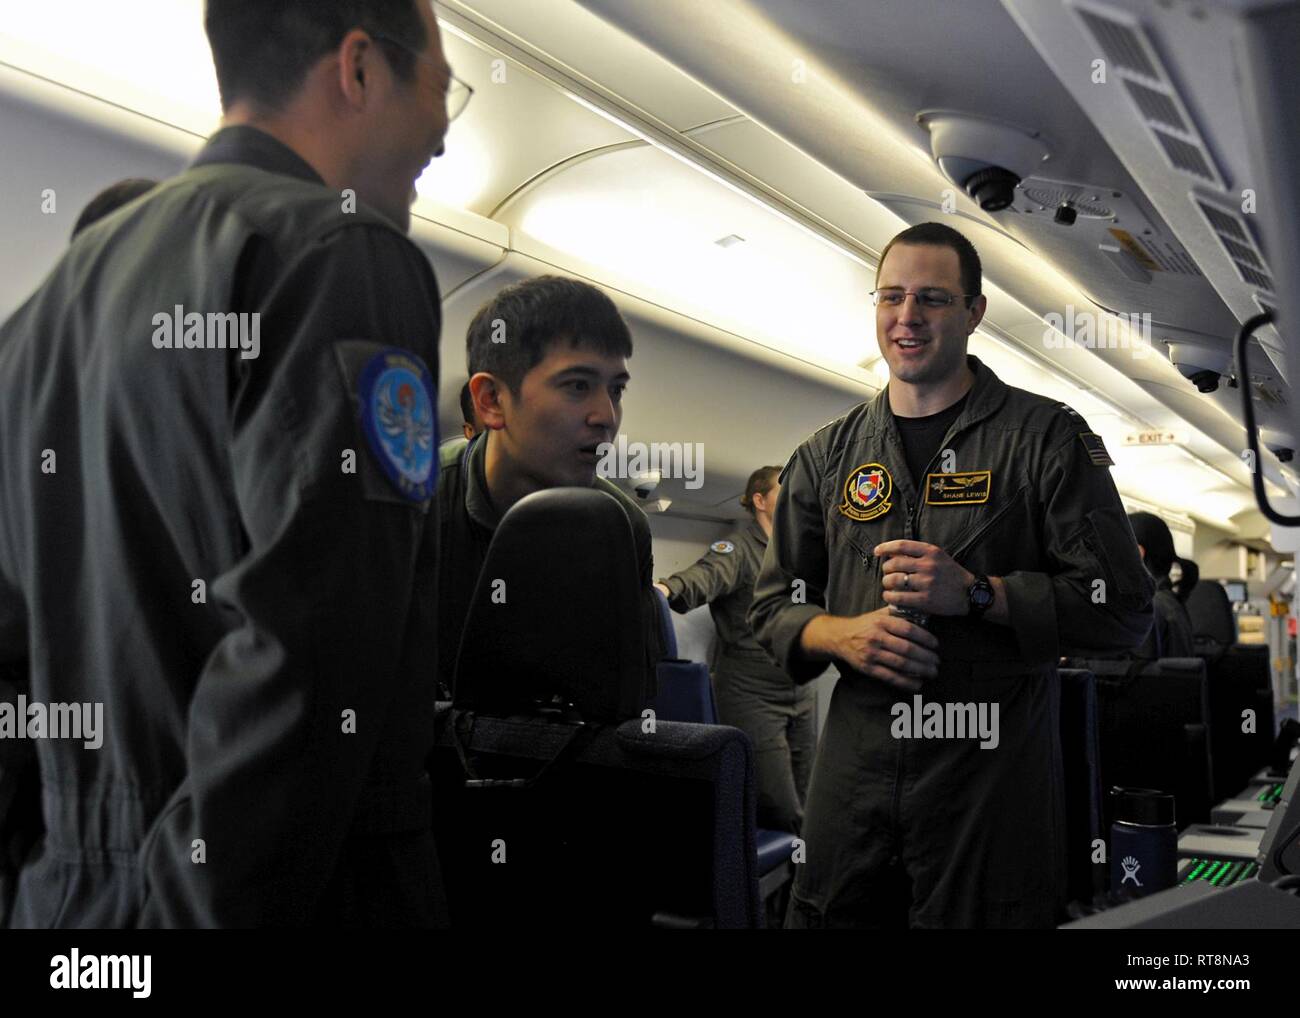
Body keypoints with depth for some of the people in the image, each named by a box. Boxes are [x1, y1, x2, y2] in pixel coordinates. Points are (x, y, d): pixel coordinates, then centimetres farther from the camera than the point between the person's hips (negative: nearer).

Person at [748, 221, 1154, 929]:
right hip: (854, 767, 3)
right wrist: (847, 634, -9)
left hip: (996, 773, -3)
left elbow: (1121, 608, -7)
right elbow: (775, 606, 12)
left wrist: (976, 593, -18)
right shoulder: (827, 456, 8)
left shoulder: (1046, 438, -3)